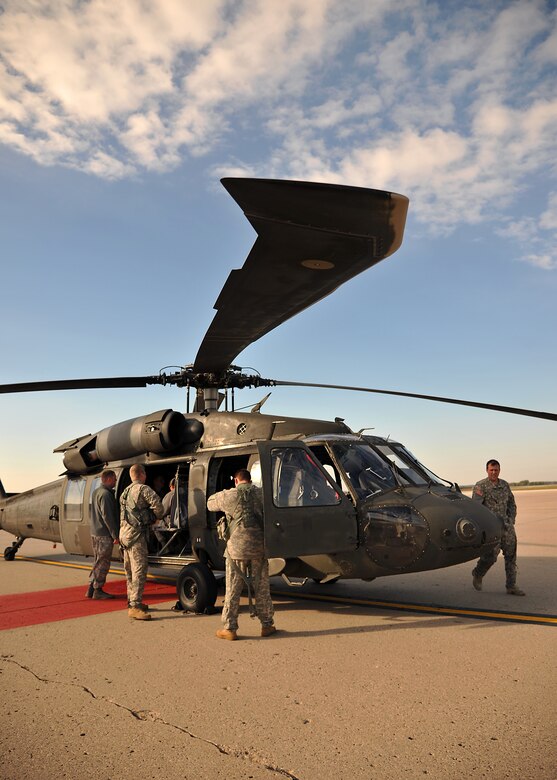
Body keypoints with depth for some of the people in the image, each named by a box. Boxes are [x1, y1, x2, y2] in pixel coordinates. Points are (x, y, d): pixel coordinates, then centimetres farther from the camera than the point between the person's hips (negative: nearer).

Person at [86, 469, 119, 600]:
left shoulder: (96, 492, 14)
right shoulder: (106, 494, -17)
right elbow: (107, 516, -21)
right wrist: (115, 534, -19)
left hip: (95, 533, 10)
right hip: (104, 535, -10)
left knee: (98, 561, 17)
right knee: (103, 562, -2)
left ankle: (91, 589, 20)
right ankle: (97, 590, 4)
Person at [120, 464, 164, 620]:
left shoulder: (126, 491, 19)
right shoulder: (143, 489, -10)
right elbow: (157, 505, -18)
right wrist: (155, 518, 3)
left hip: (125, 533, 10)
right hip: (136, 534, -10)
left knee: (130, 571, 18)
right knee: (140, 570, -10)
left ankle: (132, 602, 27)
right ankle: (135, 607, -14)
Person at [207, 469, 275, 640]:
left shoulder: (229, 495, -4)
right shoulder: (261, 494, 3)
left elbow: (210, 504, 14)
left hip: (237, 547, -2)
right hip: (259, 547, 2)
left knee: (233, 589, 6)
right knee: (261, 587, 13)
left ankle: (229, 628, 11)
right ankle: (267, 625, 21)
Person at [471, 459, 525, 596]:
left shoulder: (505, 485, 12)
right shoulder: (480, 486, -5)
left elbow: (512, 504, 21)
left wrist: (511, 520, 10)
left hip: (506, 525, 6)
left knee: (511, 555, 4)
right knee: (491, 554, -8)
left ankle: (511, 586, 12)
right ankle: (477, 574, 20)